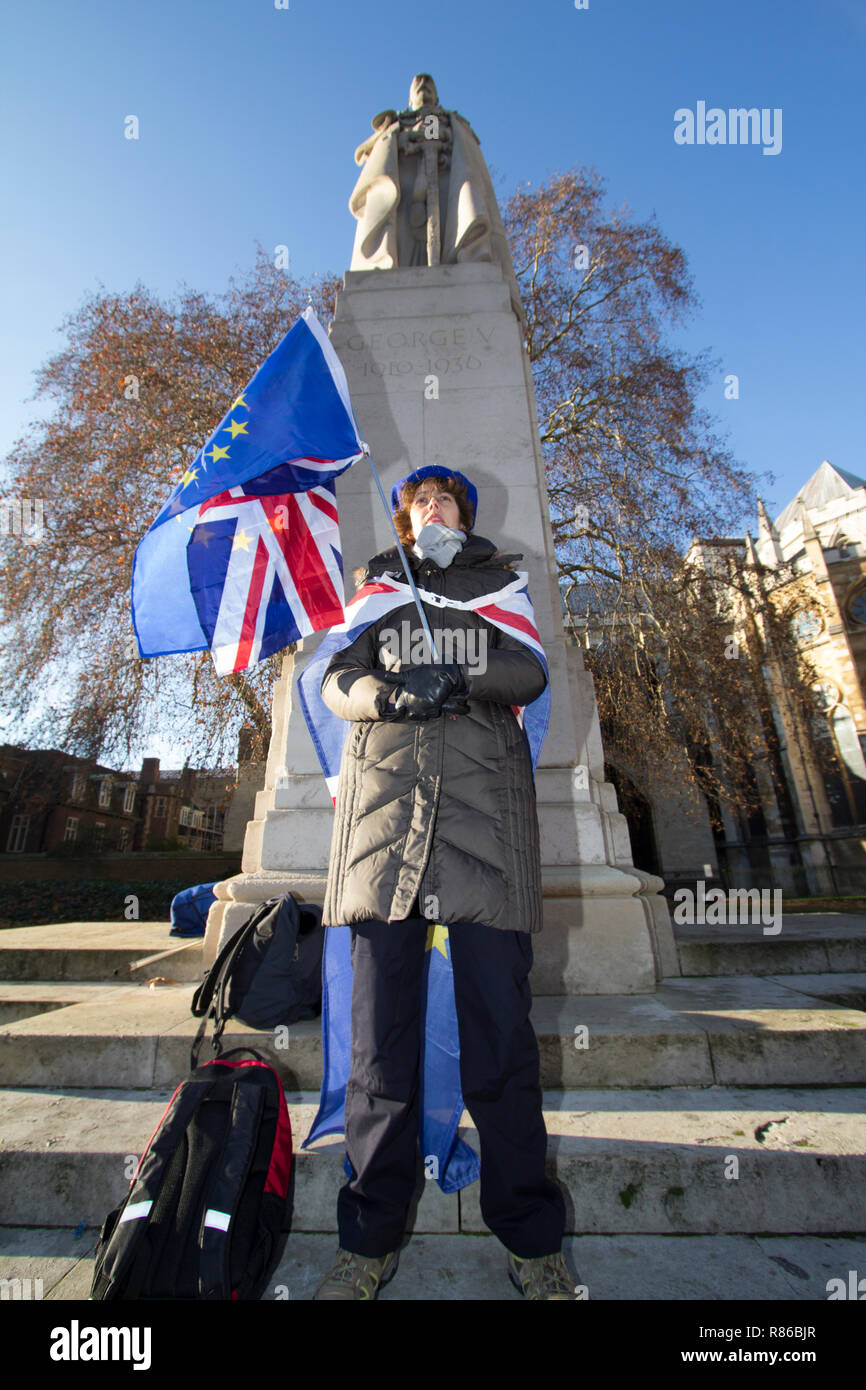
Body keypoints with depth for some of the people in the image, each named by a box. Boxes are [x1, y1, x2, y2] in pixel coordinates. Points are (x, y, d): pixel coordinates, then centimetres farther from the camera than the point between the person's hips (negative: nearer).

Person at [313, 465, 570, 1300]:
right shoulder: (374, 581, 25)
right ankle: (371, 1239, 20)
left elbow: (532, 669, 7)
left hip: (483, 803, 0)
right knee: (379, 1029, 3)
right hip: (385, 799, 1)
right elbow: (338, 679, 10)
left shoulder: (499, 578, 23)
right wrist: (395, 692, -12)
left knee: (500, 1028, 1)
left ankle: (531, 1238, 19)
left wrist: (460, 679, -13)